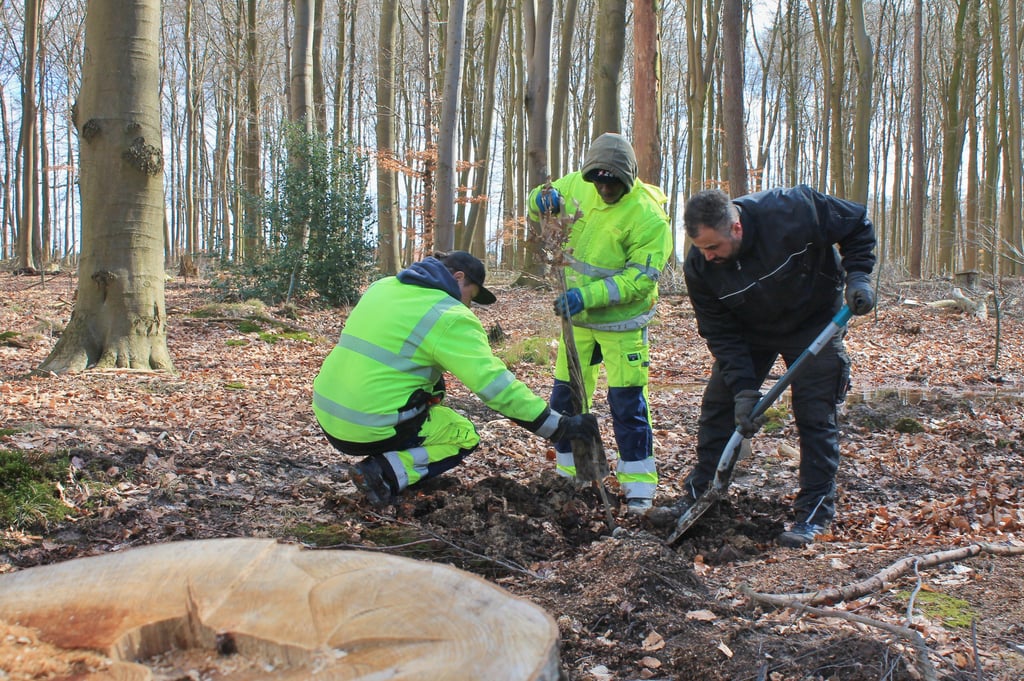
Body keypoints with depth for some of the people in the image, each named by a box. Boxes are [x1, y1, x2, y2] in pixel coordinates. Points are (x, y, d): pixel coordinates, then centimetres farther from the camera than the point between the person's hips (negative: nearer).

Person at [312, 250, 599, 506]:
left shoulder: (382, 286, 10)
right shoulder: (451, 317, -12)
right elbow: (496, 385, -16)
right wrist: (559, 425, -12)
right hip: (370, 431, -8)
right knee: (466, 436, 13)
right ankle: (387, 473, -7)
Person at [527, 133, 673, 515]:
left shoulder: (647, 217, -22)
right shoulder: (577, 186, -5)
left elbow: (640, 279, -25)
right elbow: (539, 203, 12)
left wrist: (588, 295, -34)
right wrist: (545, 200, -14)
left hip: (622, 322, -6)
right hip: (578, 315, 6)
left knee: (627, 403, -6)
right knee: (566, 395, 11)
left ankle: (638, 485, 6)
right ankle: (569, 473, 25)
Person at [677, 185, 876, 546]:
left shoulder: (793, 210, -33)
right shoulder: (699, 267, -24)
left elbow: (858, 225, -15)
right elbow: (720, 333, -17)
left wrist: (857, 275, -26)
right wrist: (743, 389, -25)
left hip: (813, 323, -3)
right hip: (749, 332, 3)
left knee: (815, 415, -8)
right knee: (718, 407, 1)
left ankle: (815, 512, 3)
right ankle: (697, 496, 17)